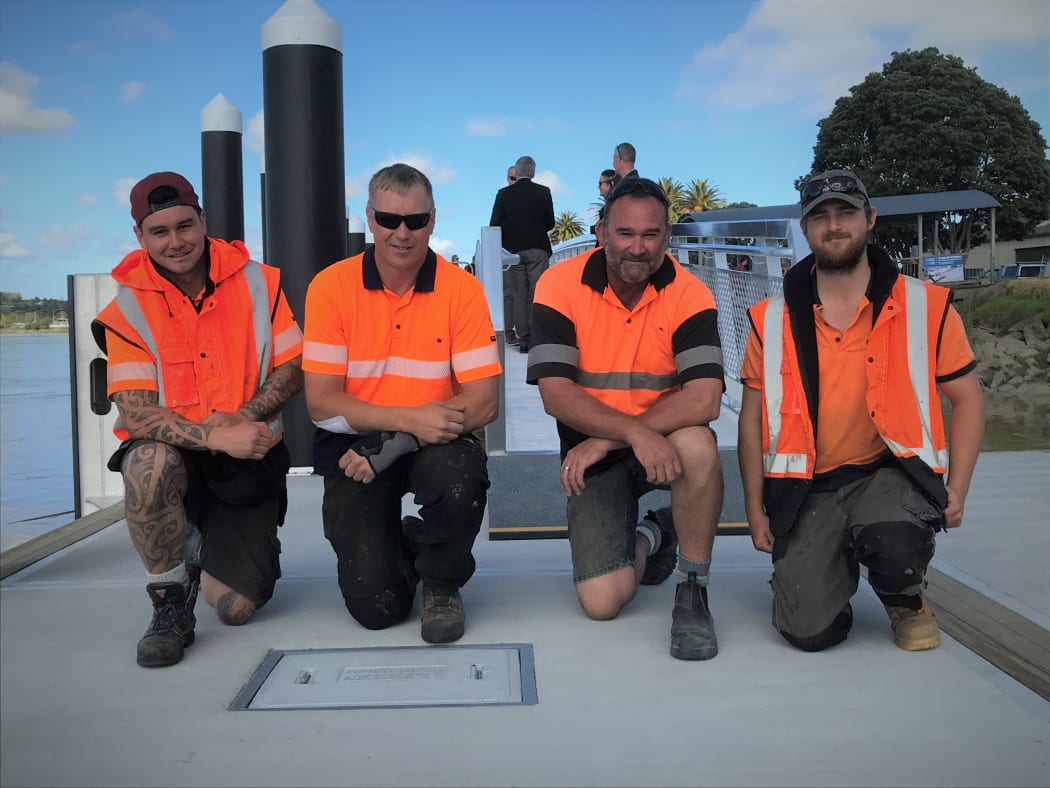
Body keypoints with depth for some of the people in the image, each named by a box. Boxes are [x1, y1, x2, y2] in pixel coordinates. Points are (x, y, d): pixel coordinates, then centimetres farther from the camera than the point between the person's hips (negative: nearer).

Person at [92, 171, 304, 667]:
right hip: (173, 456, -1)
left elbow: (292, 371, -4)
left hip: (249, 462, 1)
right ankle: (170, 603, -13)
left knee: (237, 608, -3)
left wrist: (242, 417, -21)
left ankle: (213, 548, 35)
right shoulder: (126, 310, -9)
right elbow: (135, 413, -17)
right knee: (148, 465, -39)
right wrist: (216, 436, -33)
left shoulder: (259, 282, -4)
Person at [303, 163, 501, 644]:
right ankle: (393, 547, 26)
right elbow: (322, 403, -10)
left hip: (436, 441, 1)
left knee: (462, 477, -35)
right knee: (376, 605, -12)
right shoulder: (331, 287, -7)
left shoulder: (461, 288, -8)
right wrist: (411, 418, -23)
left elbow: (484, 401, -13)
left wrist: (393, 445, -23)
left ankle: (442, 584, -2)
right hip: (354, 449, 0)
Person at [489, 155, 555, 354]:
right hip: (538, 249, -1)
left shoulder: (504, 194, -2)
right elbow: (550, 223, 3)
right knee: (537, 294, -1)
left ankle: (523, 340, 4)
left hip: (514, 250, 1)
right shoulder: (543, 192, -3)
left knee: (519, 296, 5)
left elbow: (494, 225, -3)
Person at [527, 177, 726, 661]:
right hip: (591, 456, 0)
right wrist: (635, 432, -32)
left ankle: (693, 590, -12)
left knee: (698, 446, -37)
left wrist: (605, 440, -25)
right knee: (602, 601, -11)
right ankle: (648, 539, 26)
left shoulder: (689, 295, -12)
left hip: (663, 445, 0)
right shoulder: (560, 286, -12)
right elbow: (556, 393, -19)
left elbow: (704, 400, -24)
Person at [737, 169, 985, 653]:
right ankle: (838, 562, 25)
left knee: (894, 545, -35)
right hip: (807, 488, 1)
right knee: (807, 630, -12)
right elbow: (753, 418, 7)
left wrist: (956, 490, -4)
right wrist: (755, 511, 4)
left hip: (892, 472, -1)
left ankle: (907, 603, 4)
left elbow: (966, 398, 7)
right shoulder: (773, 319, 2)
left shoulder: (926, 306, 0)